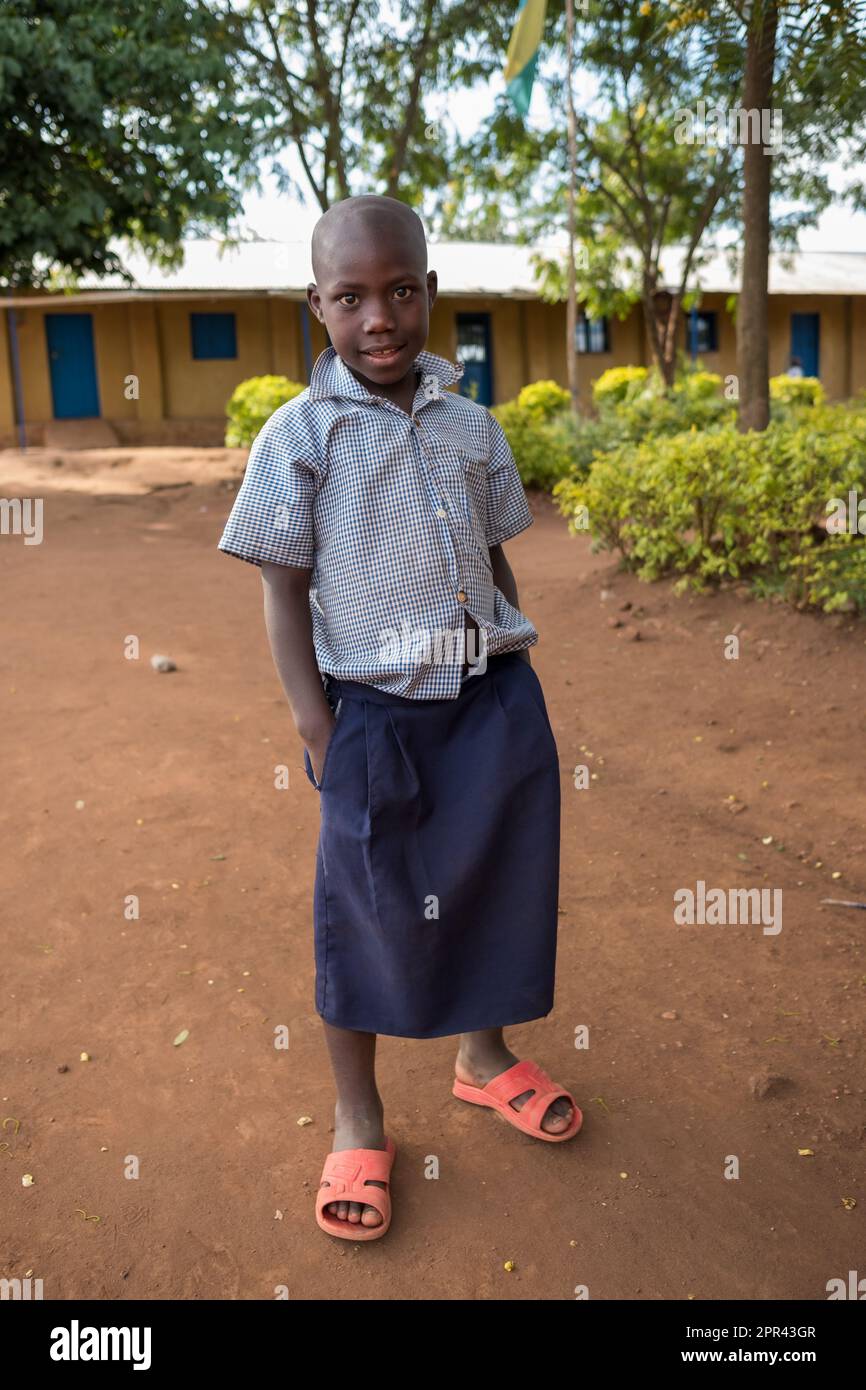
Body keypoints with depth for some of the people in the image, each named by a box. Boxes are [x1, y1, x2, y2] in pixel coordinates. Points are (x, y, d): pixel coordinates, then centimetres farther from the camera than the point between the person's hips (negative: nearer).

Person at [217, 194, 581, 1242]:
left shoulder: (472, 427, 5)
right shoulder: (300, 434, -6)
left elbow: (496, 562, 12)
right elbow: (285, 591, -6)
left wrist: (516, 684, 11)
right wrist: (316, 728, -10)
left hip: (495, 699, 4)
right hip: (376, 712, -4)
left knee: (497, 883, 17)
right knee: (365, 913, 8)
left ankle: (483, 1054, 44)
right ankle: (358, 1121, 29)